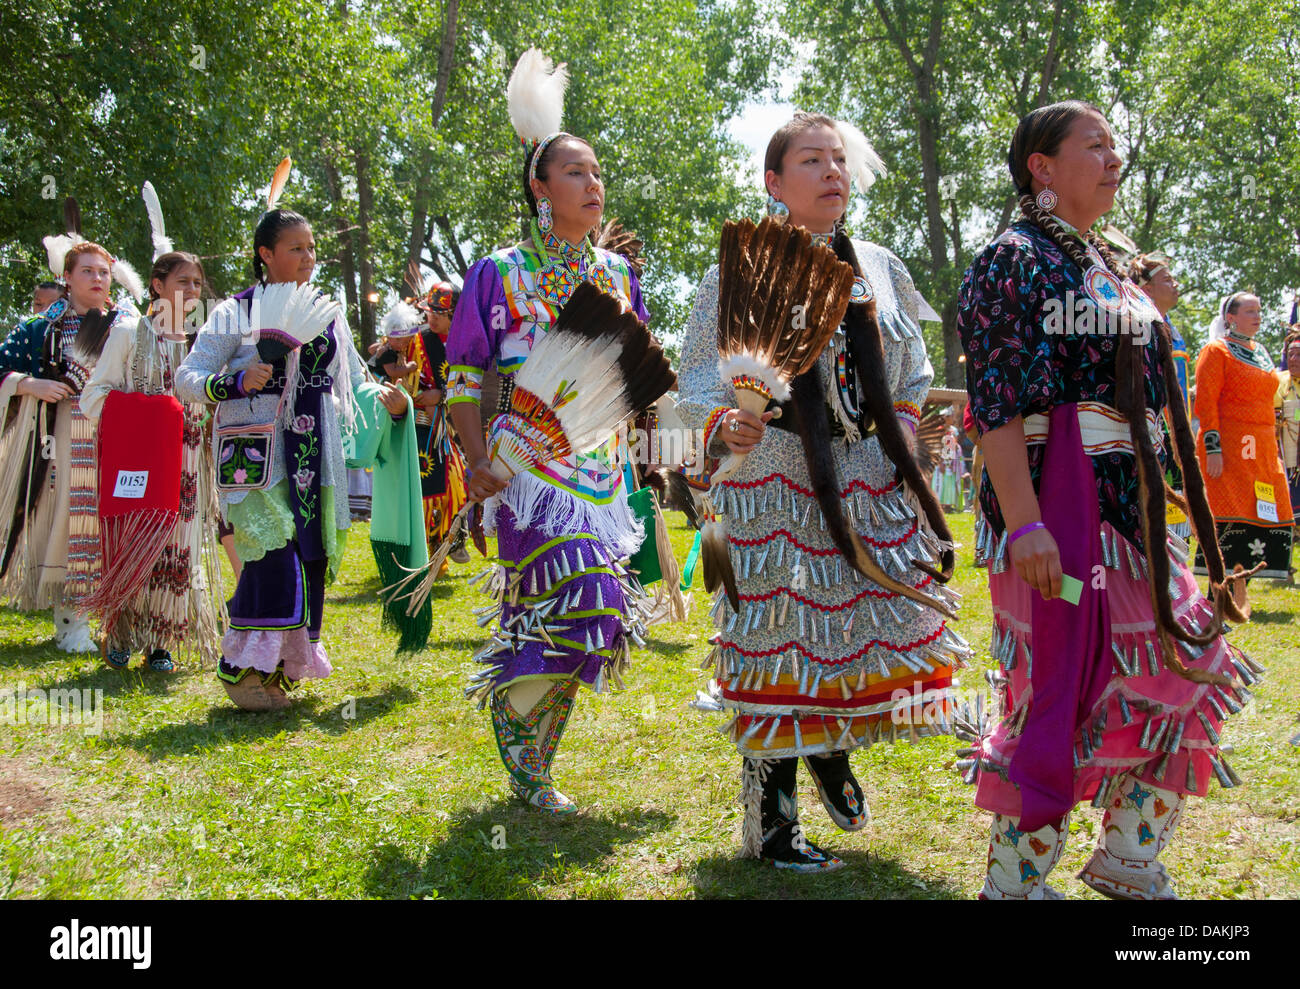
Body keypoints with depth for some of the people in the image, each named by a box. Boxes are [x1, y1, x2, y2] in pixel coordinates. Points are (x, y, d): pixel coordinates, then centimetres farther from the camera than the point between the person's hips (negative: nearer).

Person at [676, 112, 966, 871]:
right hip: (776, 481, -5)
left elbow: (914, 372, 21)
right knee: (780, 635, -4)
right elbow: (697, 382, -3)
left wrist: (902, 435, 6)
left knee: (880, 625, 7)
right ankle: (769, 823, 9)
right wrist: (727, 426, -22)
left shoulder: (881, 268, 11)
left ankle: (834, 752, 37)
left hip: (871, 481, 5)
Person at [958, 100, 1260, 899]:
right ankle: (1013, 881, 12)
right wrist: (1023, 523, -24)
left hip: (1128, 501, 9)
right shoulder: (1014, 260, -9)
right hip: (1057, 501, -9)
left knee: (1181, 668, 11)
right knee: (1060, 690, -4)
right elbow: (995, 402, -17)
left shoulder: (1103, 265, 18)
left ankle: (1128, 860, 25)